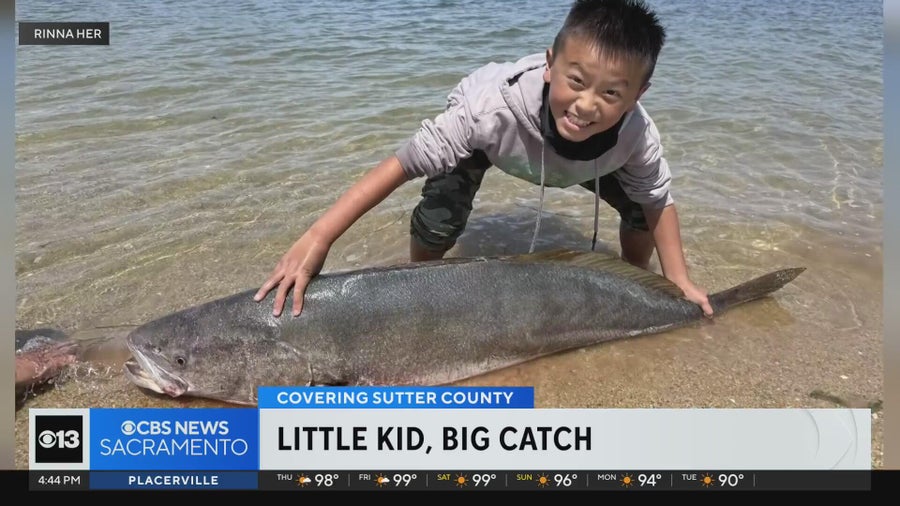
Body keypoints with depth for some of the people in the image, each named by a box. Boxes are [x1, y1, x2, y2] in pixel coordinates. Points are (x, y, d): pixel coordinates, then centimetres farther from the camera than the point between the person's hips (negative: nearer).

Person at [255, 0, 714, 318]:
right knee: (438, 221, -23)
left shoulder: (636, 133, -36)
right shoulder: (496, 104, -47)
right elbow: (404, 163, -44)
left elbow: (658, 201, -15)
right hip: (482, 134, -2)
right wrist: (316, 239, -50)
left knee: (638, 206, -6)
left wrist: (679, 282, -21)